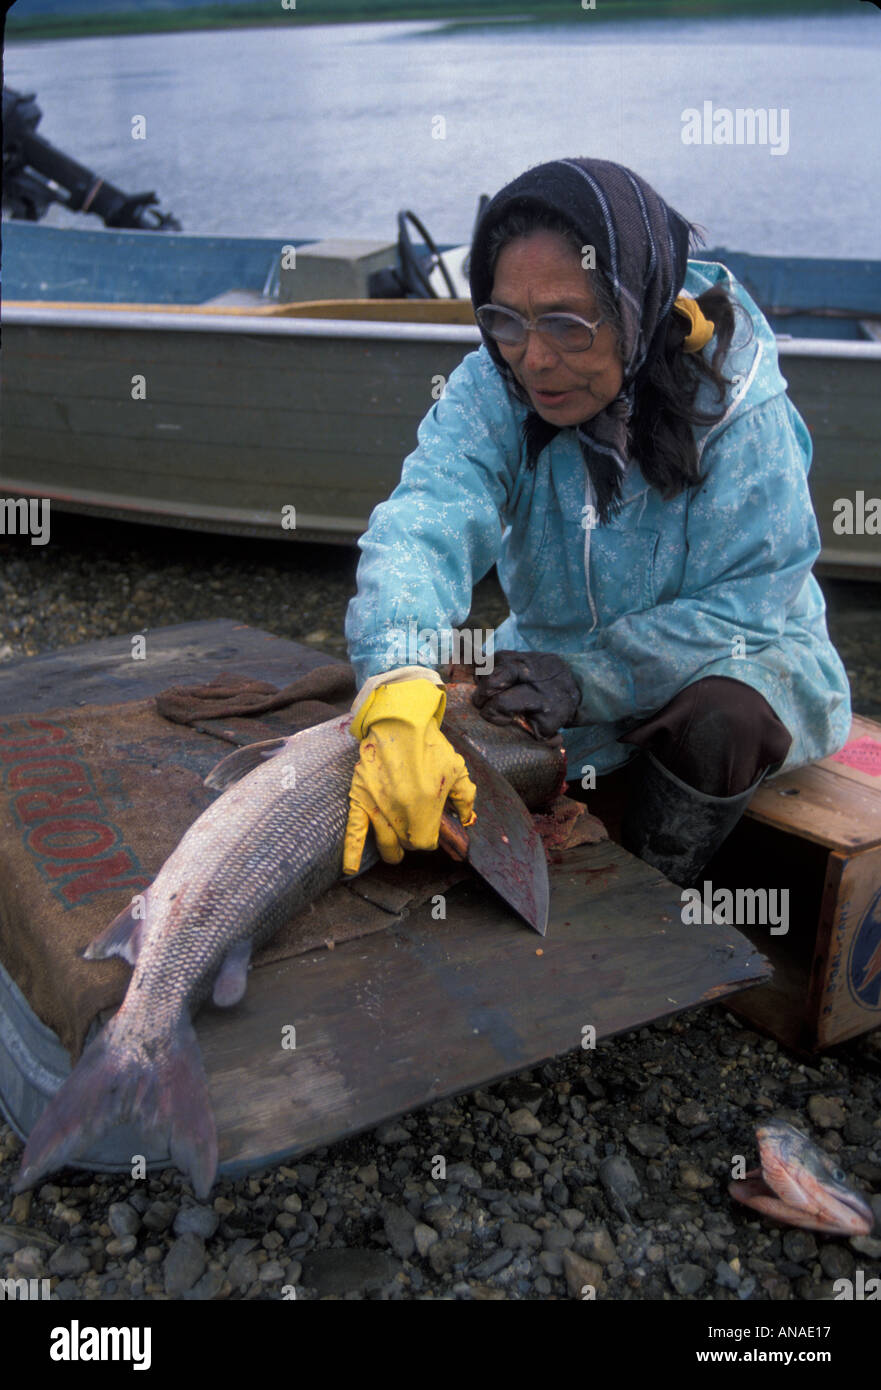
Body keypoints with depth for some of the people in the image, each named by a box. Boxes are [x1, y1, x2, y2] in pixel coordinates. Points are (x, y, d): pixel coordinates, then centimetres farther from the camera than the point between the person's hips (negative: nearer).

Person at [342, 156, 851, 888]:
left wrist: (585, 679, -39)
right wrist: (398, 700, -55)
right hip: (558, 654, 3)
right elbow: (422, 524, -36)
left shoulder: (740, 407, -26)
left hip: (739, 662, -2)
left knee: (720, 720, -35)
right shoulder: (491, 387, -19)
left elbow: (743, 608, -26)